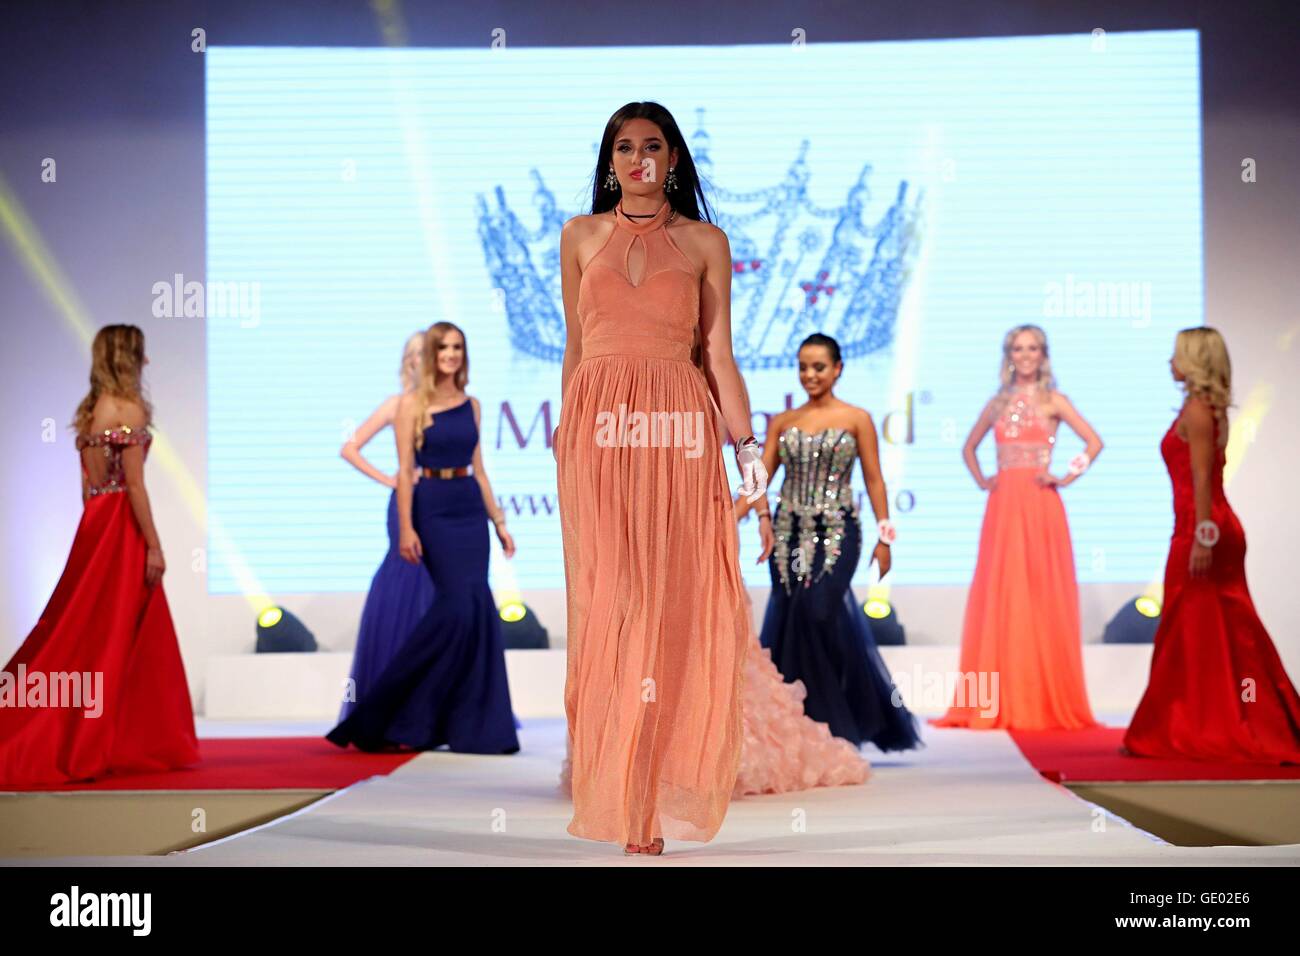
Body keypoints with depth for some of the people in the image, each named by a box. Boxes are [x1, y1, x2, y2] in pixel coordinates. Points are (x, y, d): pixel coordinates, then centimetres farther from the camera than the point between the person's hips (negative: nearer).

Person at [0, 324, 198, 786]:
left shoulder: (90, 408, 13)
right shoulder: (130, 408, -12)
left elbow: (88, 481, 15)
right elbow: (135, 485, -16)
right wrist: (154, 546, -14)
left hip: (95, 524, 8)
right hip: (122, 528, -8)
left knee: (82, 635, 13)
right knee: (116, 640, -1)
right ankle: (89, 749, 3)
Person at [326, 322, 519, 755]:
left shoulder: (471, 405, 13)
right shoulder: (412, 404, -2)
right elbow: (404, 470, -6)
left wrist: (499, 522, 12)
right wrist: (405, 528, -13)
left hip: (470, 508, 5)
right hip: (433, 509, -5)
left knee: (476, 609, 1)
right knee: (461, 603, -14)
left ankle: (473, 723, 10)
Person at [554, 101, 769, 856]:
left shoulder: (706, 243, 8)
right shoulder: (581, 237, 13)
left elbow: (720, 353, 4)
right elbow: (575, 346, 15)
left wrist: (746, 441, -5)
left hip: (679, 433, -1)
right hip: (599, 430, 1)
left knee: (676, 601, -4)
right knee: (608, 602, -3)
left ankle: (657, 793, 6)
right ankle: (623, 801, 4)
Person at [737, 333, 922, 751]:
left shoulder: (857, 419, 4)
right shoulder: (782, 422, 11)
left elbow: (873, 480, 3)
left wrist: (884, 535, -3)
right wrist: (735, 514, -14)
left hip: (836, 532, -3)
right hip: (790, 532, 4)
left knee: (818, 612, -18)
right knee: (789, 619, 0)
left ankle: (827, 724, -5)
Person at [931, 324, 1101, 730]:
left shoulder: (1052, 401, 3)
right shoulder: (998, 402, 14)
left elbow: (1094, 442, -3)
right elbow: (969, 446, 25)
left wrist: (1067, 477, -8)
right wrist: (981, 480, 11)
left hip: (1040, 506, -4)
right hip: (1003, 505, 4)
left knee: (1041, 596, -4)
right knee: (999, 597, 1)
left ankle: (1045, 703, 1)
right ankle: (1000, 702, 6)